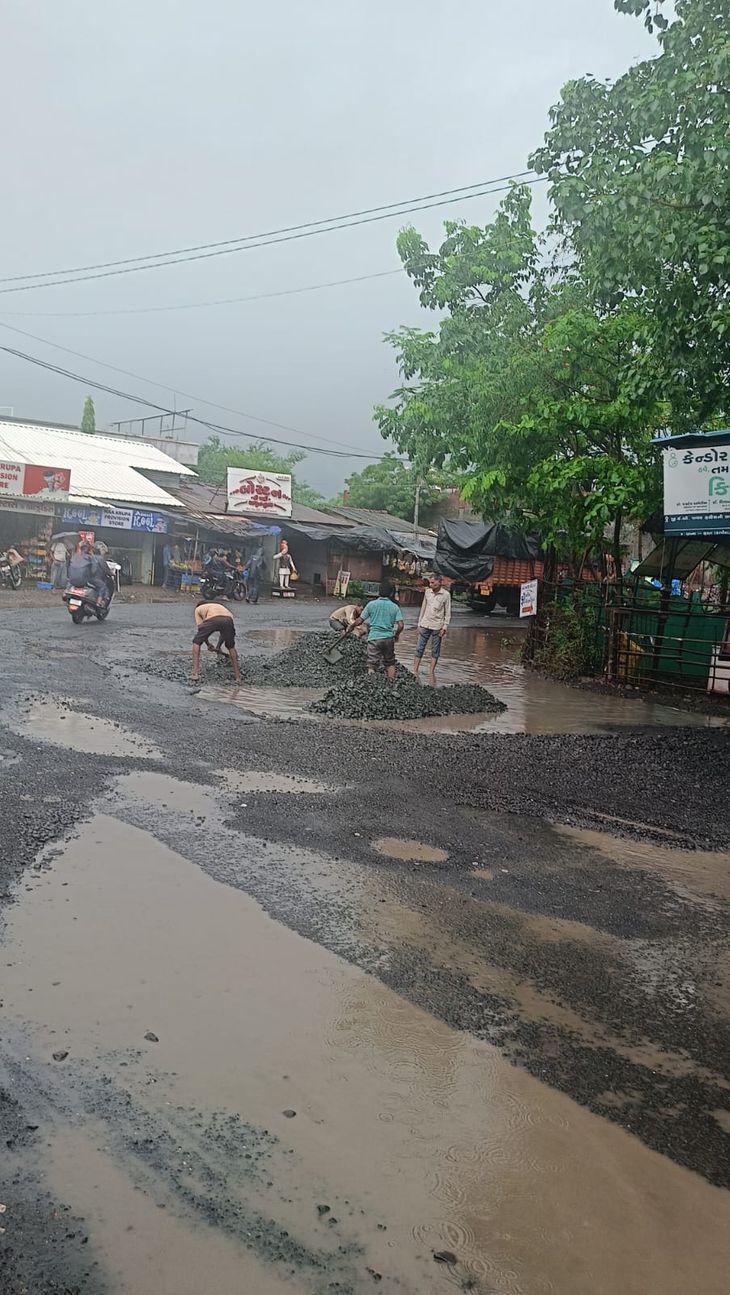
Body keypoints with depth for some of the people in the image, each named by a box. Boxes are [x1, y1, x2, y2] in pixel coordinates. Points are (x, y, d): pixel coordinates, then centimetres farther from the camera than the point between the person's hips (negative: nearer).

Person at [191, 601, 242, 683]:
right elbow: (225, 632, 45)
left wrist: (208, 644, 35)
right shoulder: (219, 606, 45)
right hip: (228, 619, 3)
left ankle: (195, 673, 8)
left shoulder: (198, 609, 35)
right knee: (231, 646, 27)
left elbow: (200, 628, 24)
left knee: (196, 643, 19)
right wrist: (218, 646, 54)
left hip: (212, 620, -3)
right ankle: (238, 677, 26)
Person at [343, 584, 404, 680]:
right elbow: (400, 625, -6)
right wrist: (396, 635, 13)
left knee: (372, 665, -3)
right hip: (389, 638, 1)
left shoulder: (372, 604, 1)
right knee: (390, 663, 18)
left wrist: (350, 627, 19)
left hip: (374, 637, -1)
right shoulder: (395, 607, 2)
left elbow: (360, 620, 1)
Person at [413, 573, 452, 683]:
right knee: (419, 648, 1)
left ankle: (431, 672, 11)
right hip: (425, 625, 3)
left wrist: (444, 627, -8)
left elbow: (448, 613, -3)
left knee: (435, 651, 4)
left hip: (437, 626, -3)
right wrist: (419, 623, 11)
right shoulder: (427, 592, 5)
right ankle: (415, 671, 4)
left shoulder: (446, 594, -5)